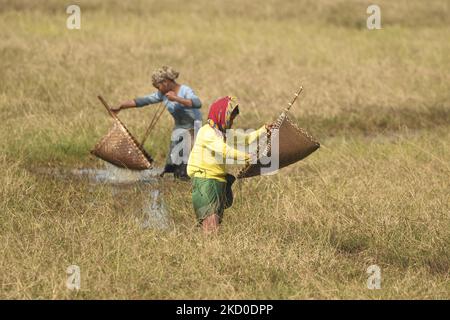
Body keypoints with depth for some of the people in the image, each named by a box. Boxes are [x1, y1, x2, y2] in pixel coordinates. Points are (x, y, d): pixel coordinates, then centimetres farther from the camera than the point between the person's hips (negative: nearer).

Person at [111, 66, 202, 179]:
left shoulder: (185, 91, -17)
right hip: (179, 129, 8)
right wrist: (120, 106, 5)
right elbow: (143, 100, 6)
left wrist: (176, 99, -41)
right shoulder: (163, 94, 3)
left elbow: (197, 103, -36)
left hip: (192, 128, -8)